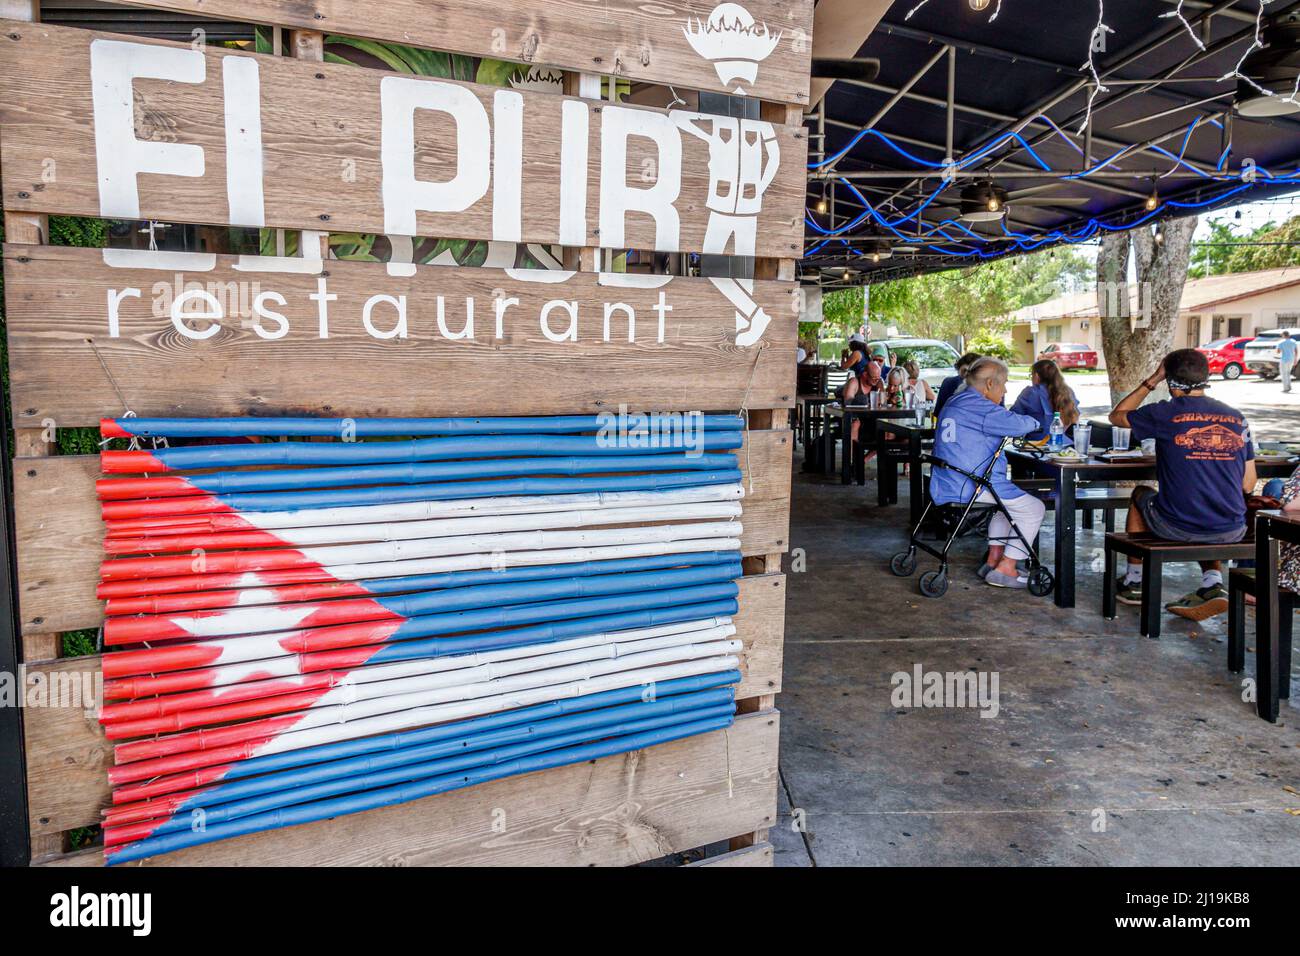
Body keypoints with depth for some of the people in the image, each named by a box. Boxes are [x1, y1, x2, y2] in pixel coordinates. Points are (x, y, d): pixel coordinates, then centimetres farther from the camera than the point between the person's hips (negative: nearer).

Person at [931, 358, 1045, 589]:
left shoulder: (953, 402, 16)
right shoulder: (981, 408, -16)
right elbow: (1021, 425, -20)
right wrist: (1033, 421, 4)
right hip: (971, 489, -10)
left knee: (1009, 498, 30)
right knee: (1034, 508, 3)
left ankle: (993, 559, 26)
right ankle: (1005, 570, 3)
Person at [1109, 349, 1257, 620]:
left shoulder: (1165, 414, -7)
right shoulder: (1236, 417, 5)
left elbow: (1117, 416, 14)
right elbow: (1248, 485, 7)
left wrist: (1150, 381, 17)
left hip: (1177, 527, -3)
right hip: (1232, 531, 3)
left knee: (1140, 494, 30)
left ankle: (1133, 582, 37)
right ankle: (1213, 584, 15)